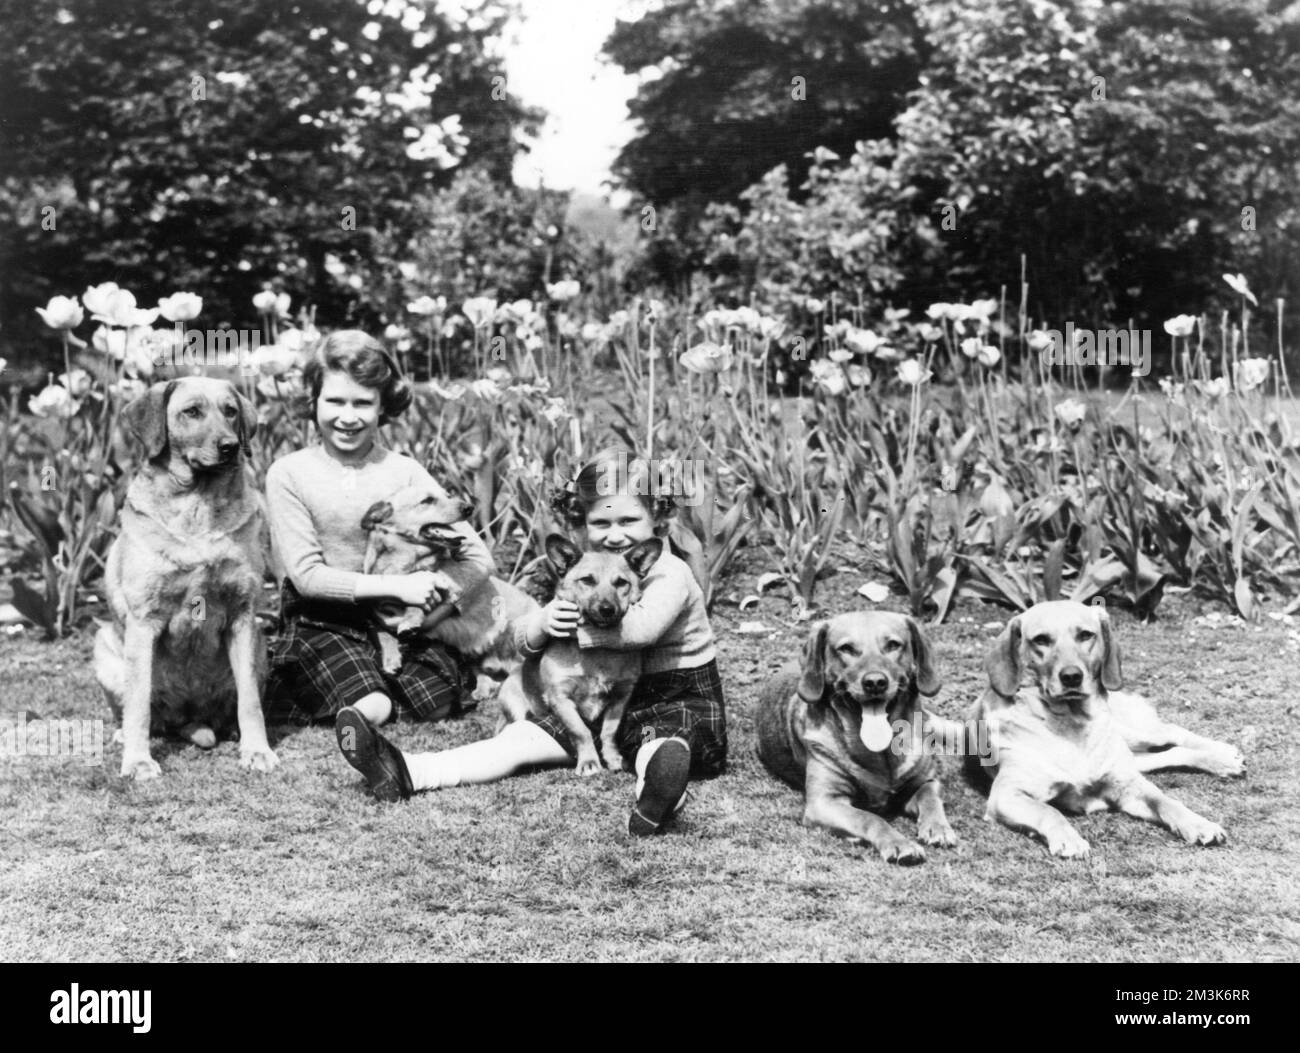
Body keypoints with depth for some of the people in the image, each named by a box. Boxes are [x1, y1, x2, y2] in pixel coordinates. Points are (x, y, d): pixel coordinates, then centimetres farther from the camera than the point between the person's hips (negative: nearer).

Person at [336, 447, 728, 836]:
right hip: (609, 702, 7)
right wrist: (544, 622, -15)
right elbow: (522, 640, 11)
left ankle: (659, 791, -76)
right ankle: (410, 772, -22)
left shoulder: (669, 574, -14)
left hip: (681, 701, -6)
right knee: (521, 737, -9)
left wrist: (572, 627, -20)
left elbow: (641, 628, -35)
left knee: (662, 742, -41)